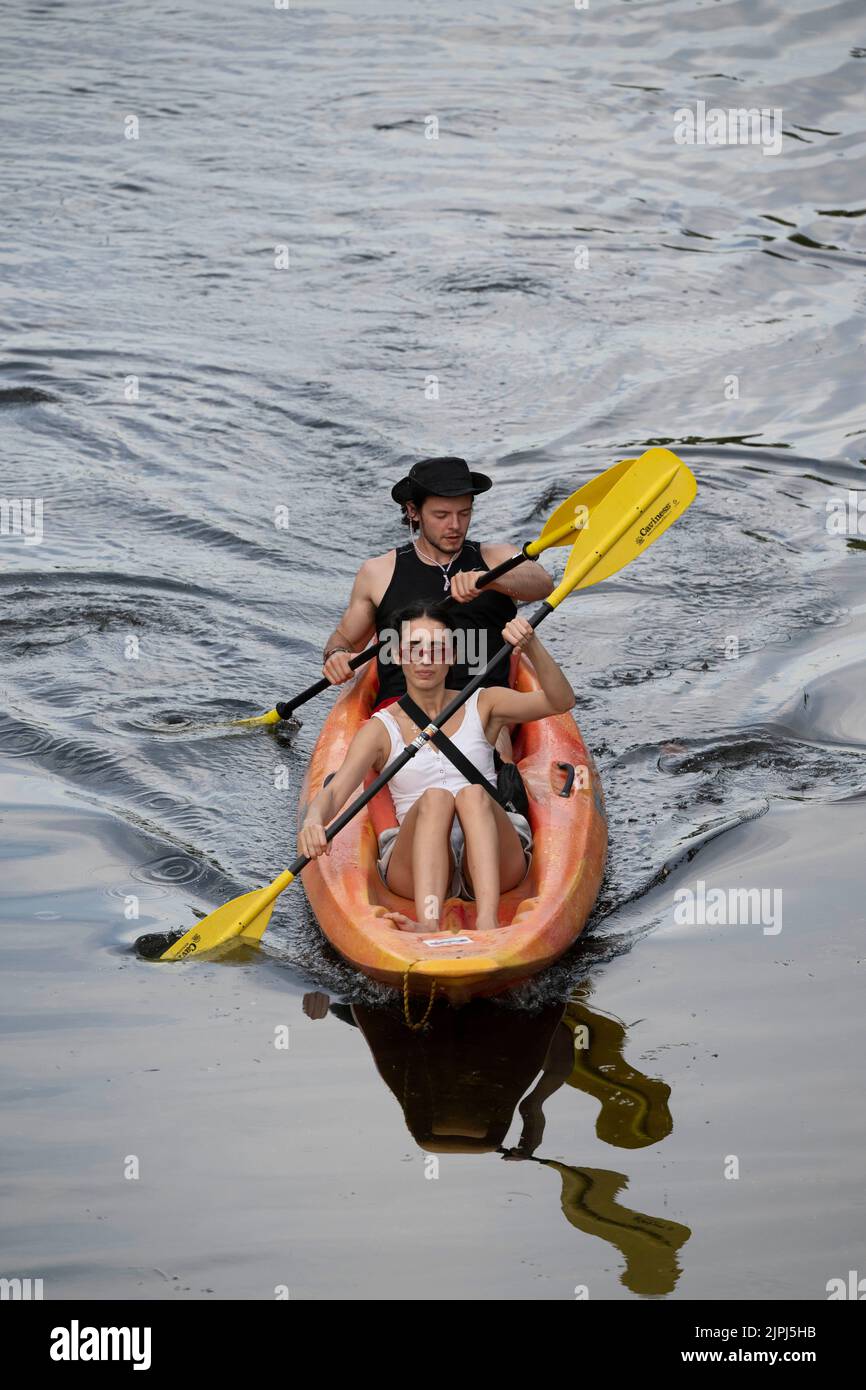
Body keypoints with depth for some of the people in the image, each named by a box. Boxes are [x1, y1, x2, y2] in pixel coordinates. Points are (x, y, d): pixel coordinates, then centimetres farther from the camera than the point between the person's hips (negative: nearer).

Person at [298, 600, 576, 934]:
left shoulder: (483, 705, 13)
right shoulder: (381, 728, 9)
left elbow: (560, 701, -1)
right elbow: (334, 791, -5)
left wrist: (532, 647, -18)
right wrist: (312, 822, -28)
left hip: (491, 866, 1)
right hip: (416, 870, -1)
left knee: (473, 794, -29)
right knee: (434, 798, -30)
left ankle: (488, 922, -50)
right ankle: (427, 924, -52)